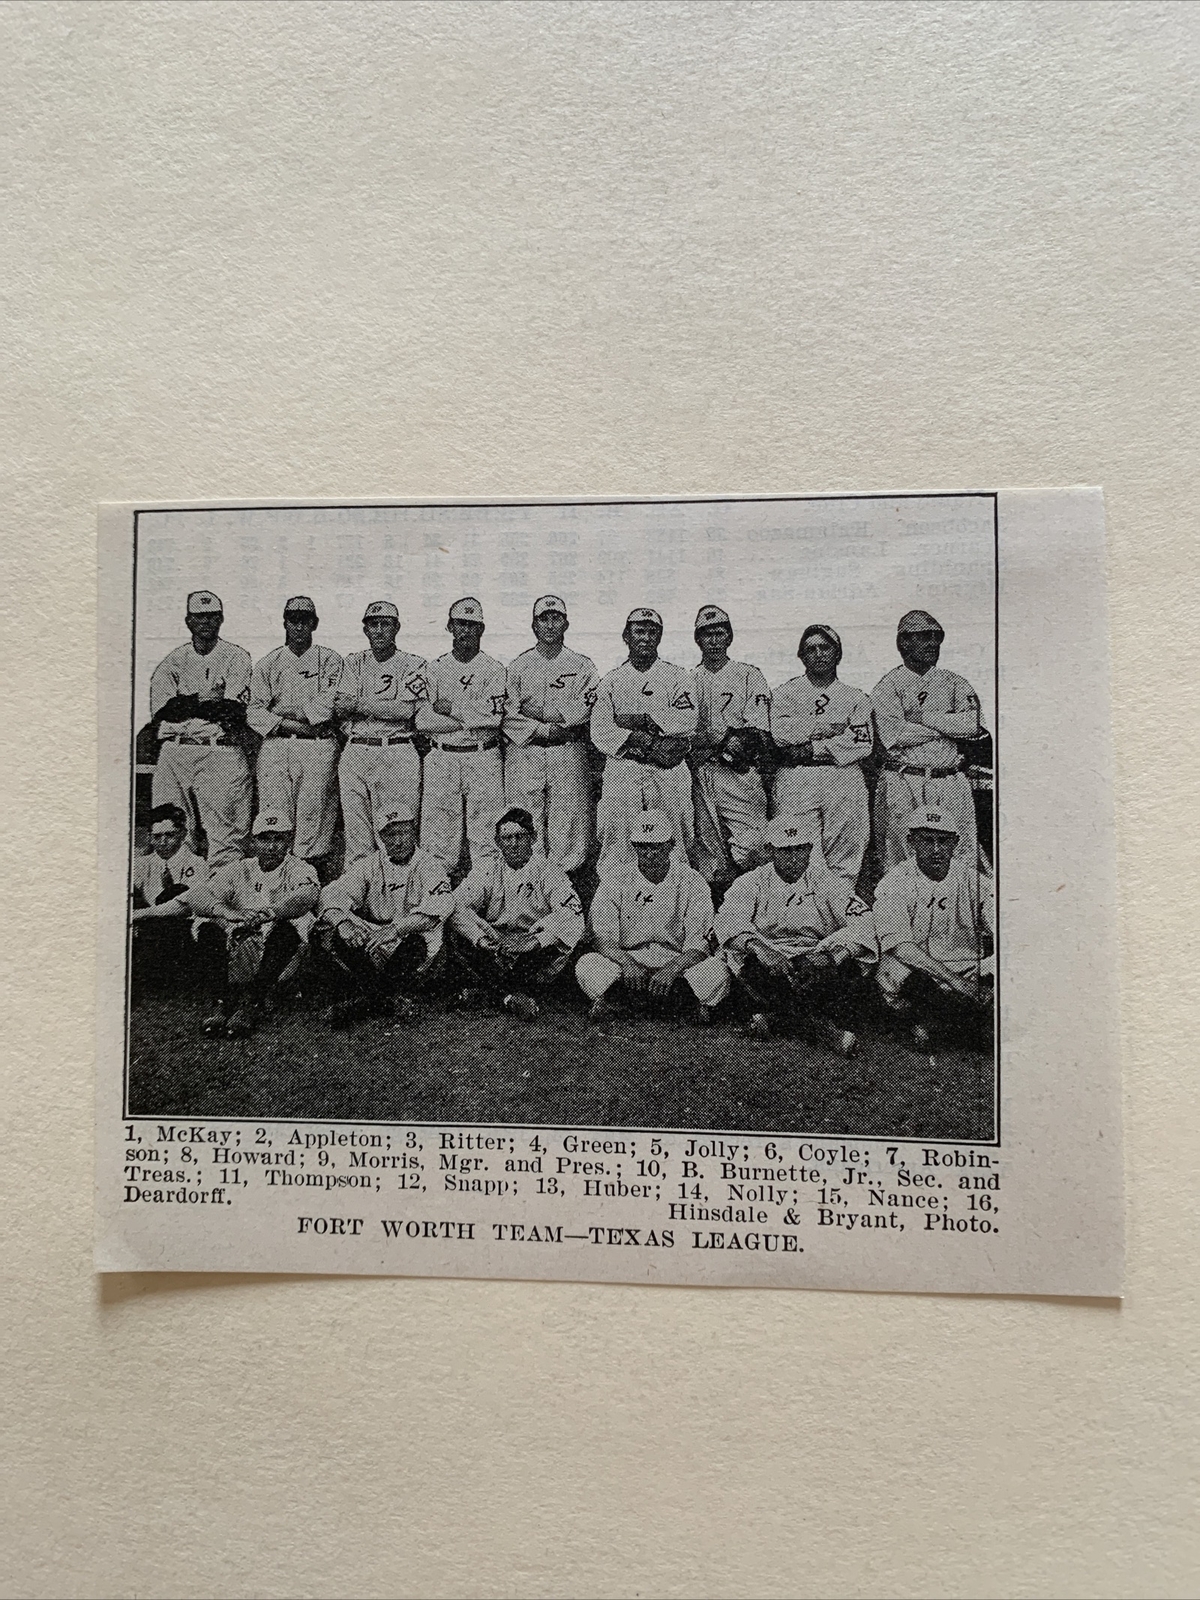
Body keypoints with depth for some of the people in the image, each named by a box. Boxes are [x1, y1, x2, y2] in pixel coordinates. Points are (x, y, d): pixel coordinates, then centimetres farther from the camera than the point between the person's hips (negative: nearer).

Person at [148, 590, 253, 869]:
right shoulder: (171, 662, 19)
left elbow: (235, 709, -4)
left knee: (225, 837, -10)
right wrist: (208, 699, -4)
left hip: (222, 753, -3)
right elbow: (160, 710, 4)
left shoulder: (236, 657, 10)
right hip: (175, 752, 3)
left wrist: (186, 703, 1)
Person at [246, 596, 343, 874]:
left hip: (318, 749, -2)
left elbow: (325, 707, -4)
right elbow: (254, 712, 5)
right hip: (275, 748, 2)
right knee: (274, 822, -4)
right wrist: (292, 725, -8)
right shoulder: (268, 664, 15)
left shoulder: (330, 661, 9)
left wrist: (283, 711, -6)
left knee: (313, 817, -5)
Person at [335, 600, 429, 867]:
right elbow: (341, 711, 5)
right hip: (354, 753, 4)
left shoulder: (413, 665, 5)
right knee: (356, 837, 4)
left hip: (398, 757, -3)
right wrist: (388, 708, -7)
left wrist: (359, 705, -8)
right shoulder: (352, 663, 17)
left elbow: (407, 709, -10)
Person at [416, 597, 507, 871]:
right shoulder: (434, 668, 10)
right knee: (437, 840, 2)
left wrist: (449, 708, -7)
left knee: (486, 840, -1)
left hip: (484, 761, -2)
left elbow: (493, 717, -10)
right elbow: (423, 720, -1)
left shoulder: (495, 670, 4)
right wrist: (471, 720, -9)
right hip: (441, 761, 2)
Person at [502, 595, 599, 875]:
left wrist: (534, 712, -8)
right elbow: (508, 716, 2)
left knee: (568, 831, -5)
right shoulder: (517, 667, 12)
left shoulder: (583, 667, 11)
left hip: (568, 756, 0)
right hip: (524, 754, 0)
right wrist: (546, 730, -10)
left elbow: (581, 711, -4)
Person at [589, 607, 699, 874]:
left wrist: (639, 720, -10)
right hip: (621, 771, 1)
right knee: (617, 845, -4)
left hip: (669, 774, 0)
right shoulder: (610, 680, 13)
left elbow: (687, 720, -6)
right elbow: (600, 732, 0)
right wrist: (649, 742, -12)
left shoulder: (677, 677, 11)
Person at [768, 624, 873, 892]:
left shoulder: (856, 697, 15)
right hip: (796, 782, -1)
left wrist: (814, 748, -7)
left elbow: (862, 744, 0)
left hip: (845, 782, 1)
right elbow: (781, 732, -5)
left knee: (845, 863, -1)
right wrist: (829, 728, -4)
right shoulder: (786, 692, 13)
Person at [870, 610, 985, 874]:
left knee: (961, 858, 1)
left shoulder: (955, 683, 15)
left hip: (951, 783, 3)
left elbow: (973, 723, -3)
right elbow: (893, 735, -11)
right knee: (898, 861, -3)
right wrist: (950, 727, -4)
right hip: (903, 783, -3)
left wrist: (922, 717, -6)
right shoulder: (887, 686, 5)